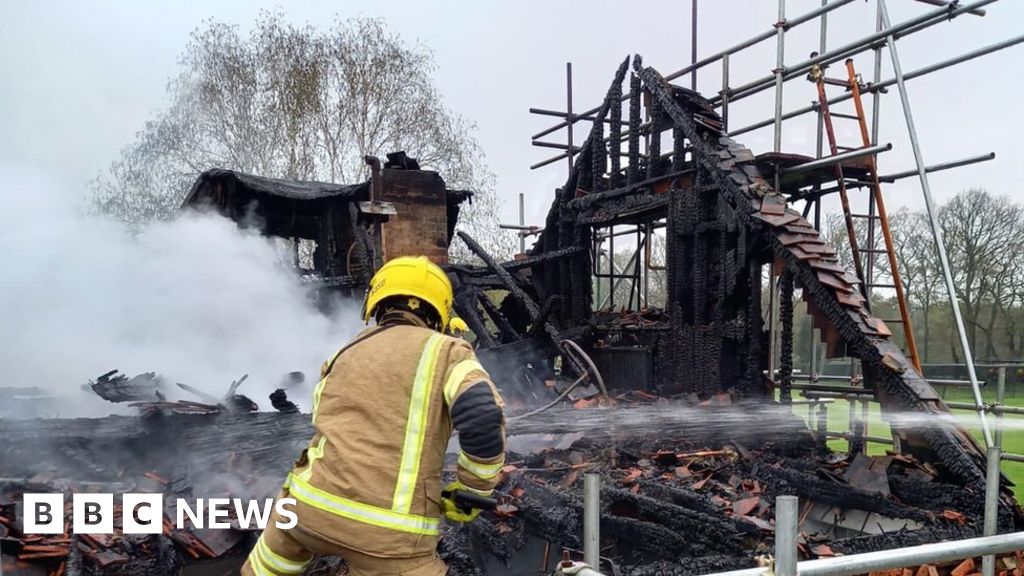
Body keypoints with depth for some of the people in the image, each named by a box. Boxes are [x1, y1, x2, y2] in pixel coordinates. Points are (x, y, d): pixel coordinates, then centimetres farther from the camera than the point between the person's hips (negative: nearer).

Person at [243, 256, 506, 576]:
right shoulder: (445, 350, 2)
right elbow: (483, 417, -13)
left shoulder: (344, 356, 18)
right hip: (389, 530, -5)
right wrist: (474, 489, 2)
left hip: (314, 502, 5)